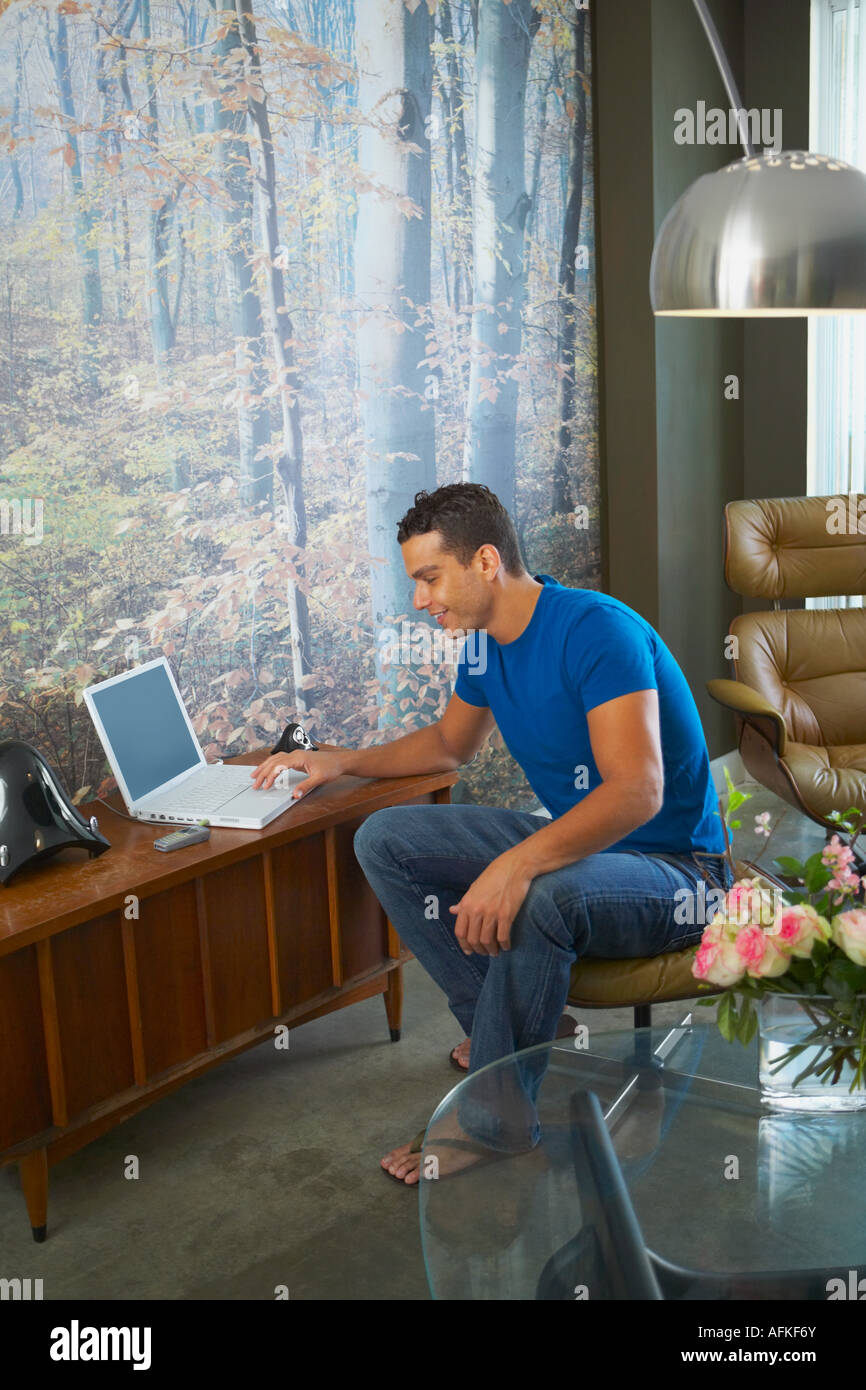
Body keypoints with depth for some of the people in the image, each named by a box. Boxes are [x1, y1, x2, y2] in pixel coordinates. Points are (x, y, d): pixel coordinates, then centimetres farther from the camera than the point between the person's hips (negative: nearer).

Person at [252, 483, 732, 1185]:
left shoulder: (598, 631, -24)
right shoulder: (485, 646, 4)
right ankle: (509, 1026, -5)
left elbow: (638, 791, -35)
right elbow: (450, 743, 24)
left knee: (541, 898, -40)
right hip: (567, 841, 9)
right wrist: (341, 761, 13)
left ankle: (493, 1122, -18)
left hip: (674, 870, -8)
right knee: (384, 839, -2)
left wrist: (516, 865, -46)